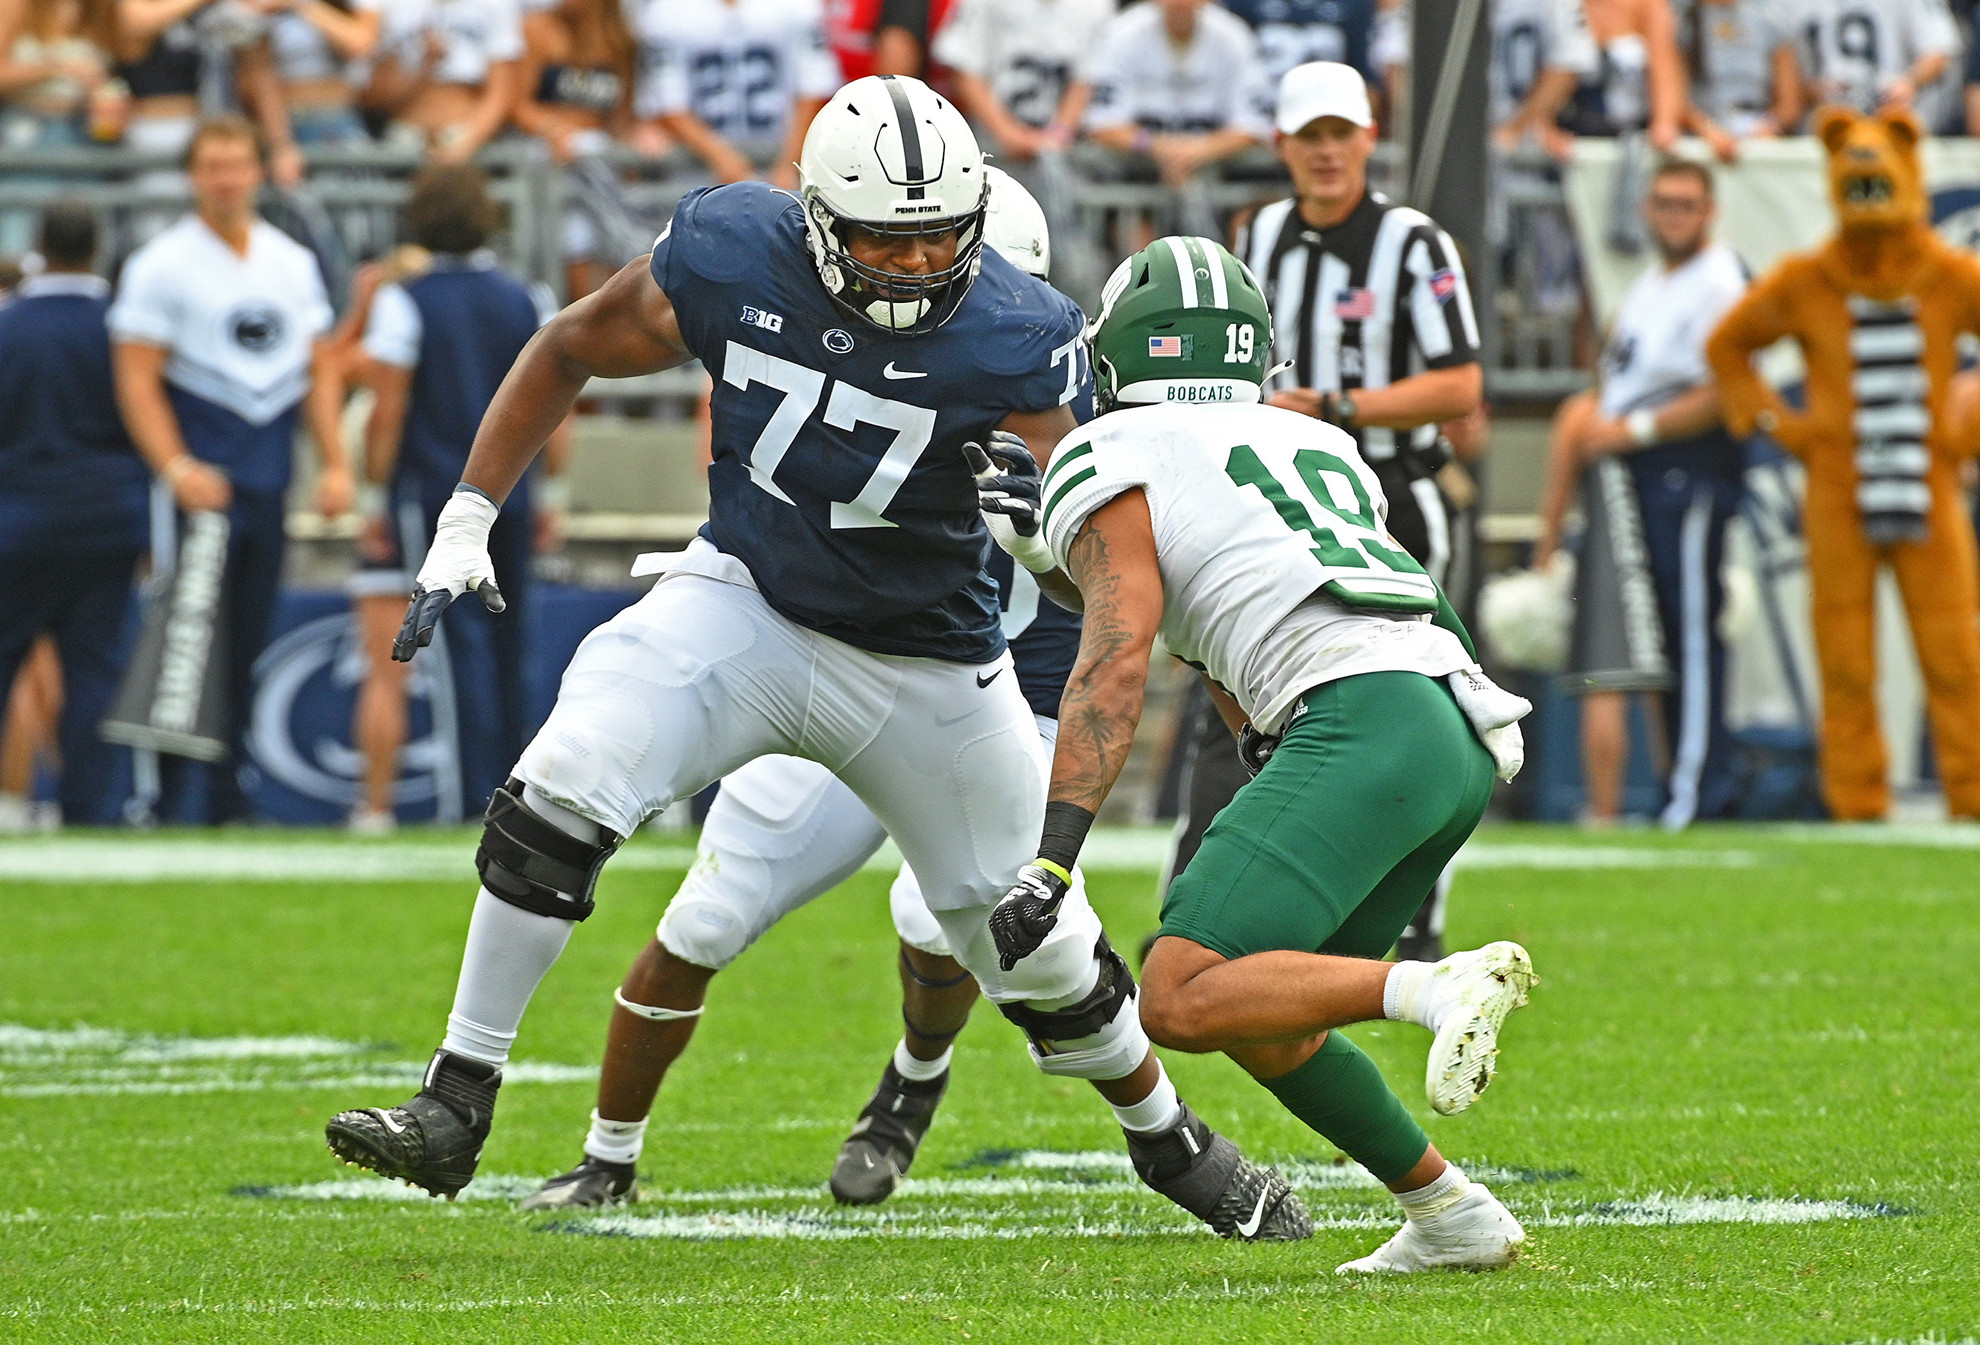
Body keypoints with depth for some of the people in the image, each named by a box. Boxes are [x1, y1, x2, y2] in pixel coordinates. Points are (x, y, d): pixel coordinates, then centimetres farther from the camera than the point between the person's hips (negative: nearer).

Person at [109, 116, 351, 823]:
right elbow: (136, 378, -8)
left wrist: (335, 465, 8)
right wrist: (178, 468, -20)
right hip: (200, 484, -5)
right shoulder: (160, 264, -4)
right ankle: (163, 799, -9)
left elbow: (320, 368, 17)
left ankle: (229, 804, 12)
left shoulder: (294, 262, 13)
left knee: (247, 651, 7)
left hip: (269, 483, 5)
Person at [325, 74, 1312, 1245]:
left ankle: (1173, 1142, 38)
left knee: (1043, 957, 9)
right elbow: (570, 352, 1)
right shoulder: (731, 257, -17)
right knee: (553, 806, -22)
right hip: (745, 606, 1)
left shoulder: (1013, 337, -23)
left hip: (925, 664, -1)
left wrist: (1044, 508, -47)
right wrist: (467, 522, -2)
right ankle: (456, 1108, -12)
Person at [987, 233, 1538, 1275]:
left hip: (1365, 720, -8)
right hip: (1464, 733, 8)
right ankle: (1451, 1220, 15)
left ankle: (1439, 989, -28)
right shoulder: (1318, 445, 30)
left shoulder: (1110, 462, 9)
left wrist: (1051, 860, -12)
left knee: (1182, 1003, -13)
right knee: (1257, 1021, 19)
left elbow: (1118, 656, -6)